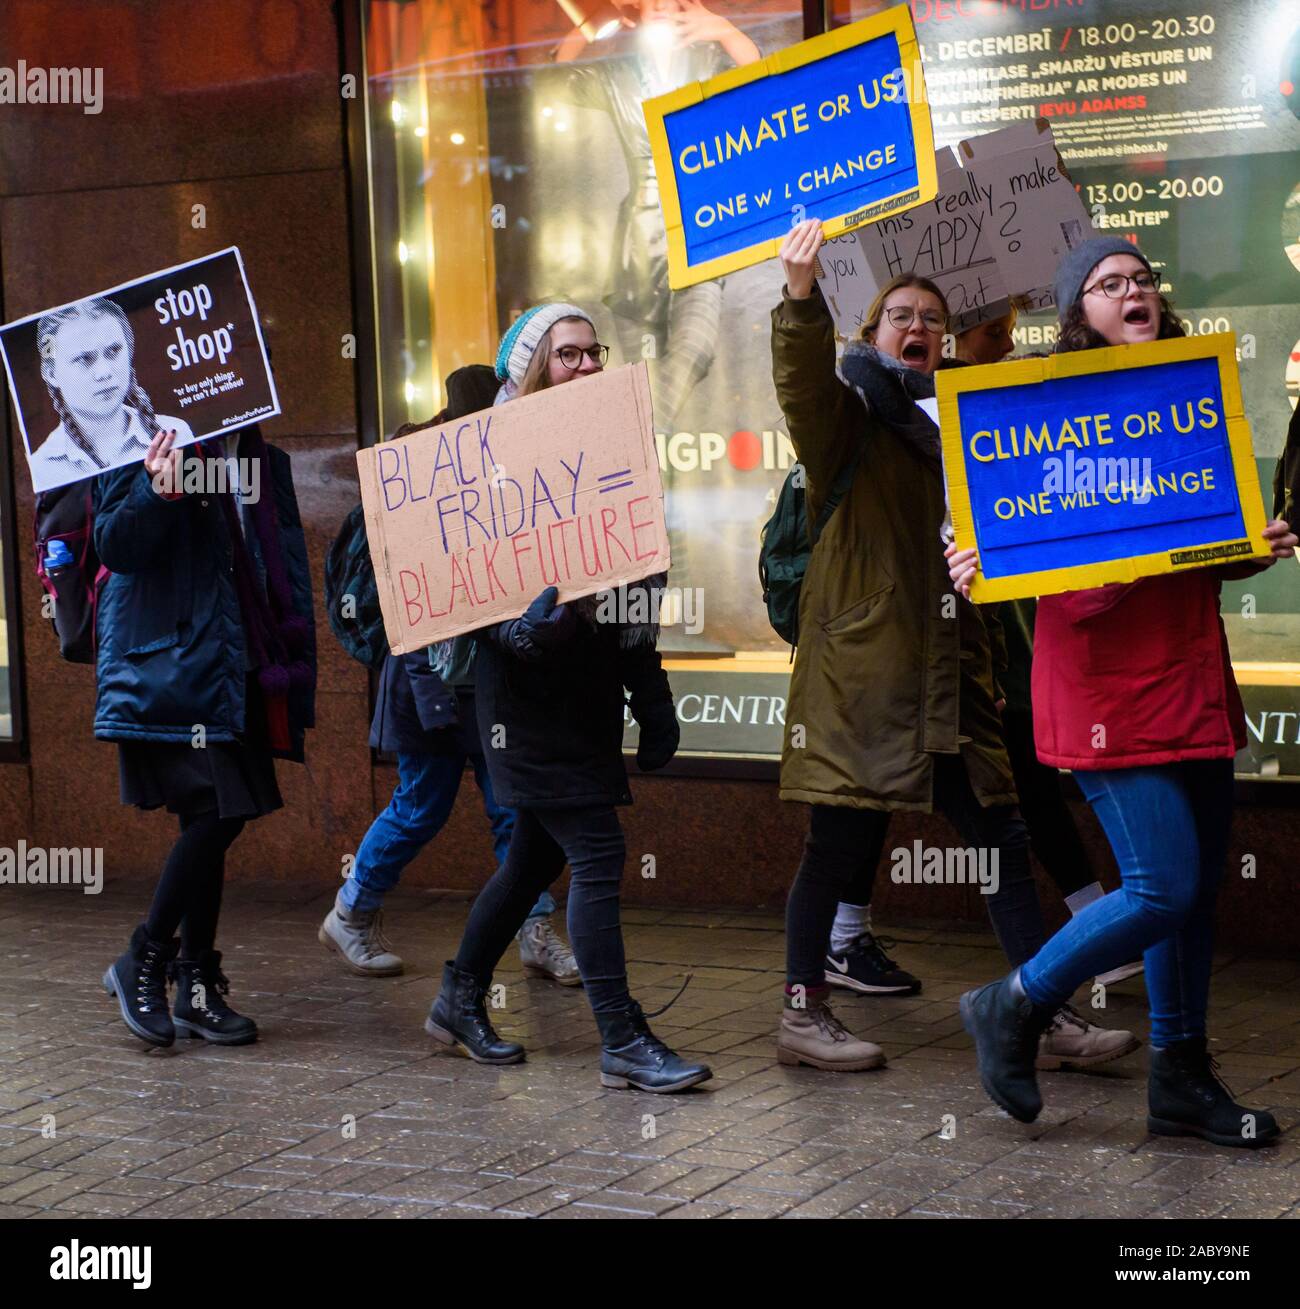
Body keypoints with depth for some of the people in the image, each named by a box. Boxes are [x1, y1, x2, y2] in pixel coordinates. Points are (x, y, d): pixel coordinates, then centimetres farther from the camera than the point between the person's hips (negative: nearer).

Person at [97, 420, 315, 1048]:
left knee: (213, 819, 7)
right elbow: (115, 546, -11)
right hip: (168, 662, -6)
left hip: (240, 667, 6)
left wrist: (296, 662, 9)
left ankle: (197, 983, 15)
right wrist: (156, 491, -29)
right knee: (216, 812, -15)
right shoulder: (143, 446, -4)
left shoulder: (264, 459, 14)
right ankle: (142, 960, 1)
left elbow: (288, 569, 17)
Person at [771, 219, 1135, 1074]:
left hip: (951, 675, 6)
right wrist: (802, 298, -41)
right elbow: (803, 385, -24)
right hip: (860, 672, -6)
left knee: (1006, 837, 5)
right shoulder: (851, 419, -2)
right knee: (841, 847, -1)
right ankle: (804, 1016, 11)